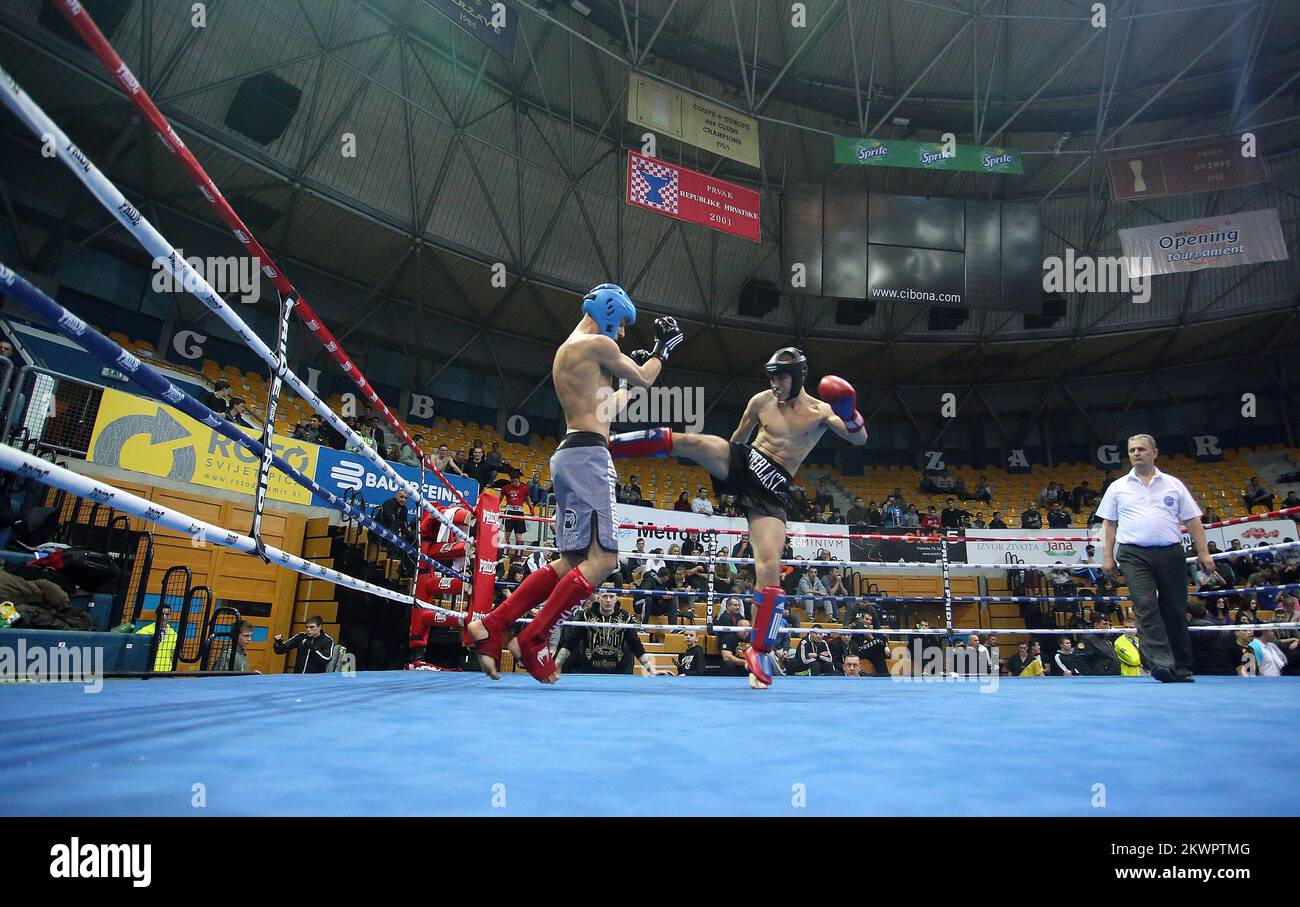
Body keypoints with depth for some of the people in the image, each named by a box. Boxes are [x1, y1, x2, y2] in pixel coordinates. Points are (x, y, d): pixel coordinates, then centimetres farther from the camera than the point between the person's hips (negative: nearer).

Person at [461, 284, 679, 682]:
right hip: (588, 454, -10)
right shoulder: (597, 344, -5)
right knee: (603, 559, -10)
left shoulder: (565, 350, 25)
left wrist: (629, 380, 35)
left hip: (570, 454, 10)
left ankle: (490, 627, 7)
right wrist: (662, 347, 21)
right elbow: (644, 379, 6)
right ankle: (532, 642, -9)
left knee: (570, 563, 10)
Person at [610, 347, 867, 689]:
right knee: (690, 442, -28)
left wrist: (850, 415, -27)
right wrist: (727, 461, 29)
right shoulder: (761, 401, 7)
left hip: (773, 488, -1)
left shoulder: (820, 411, 3)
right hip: (744, 462, 2)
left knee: (769, 566, -15)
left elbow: (860, 440, -8)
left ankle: (760, 652, -2)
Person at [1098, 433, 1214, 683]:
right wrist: (1107, 557, 2)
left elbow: (1192, 521, 12)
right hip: (1134, 555, -1)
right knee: (1146, 607, -15)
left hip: (1171, 553, 1)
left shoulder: (1173, 484, 14)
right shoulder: (1118, 487, 12)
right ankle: (1162, 663, -20)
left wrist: (1203, 553, 4)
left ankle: (1182, 669, 13)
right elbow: (1108, 524, 10)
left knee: (1176, 611, 4)